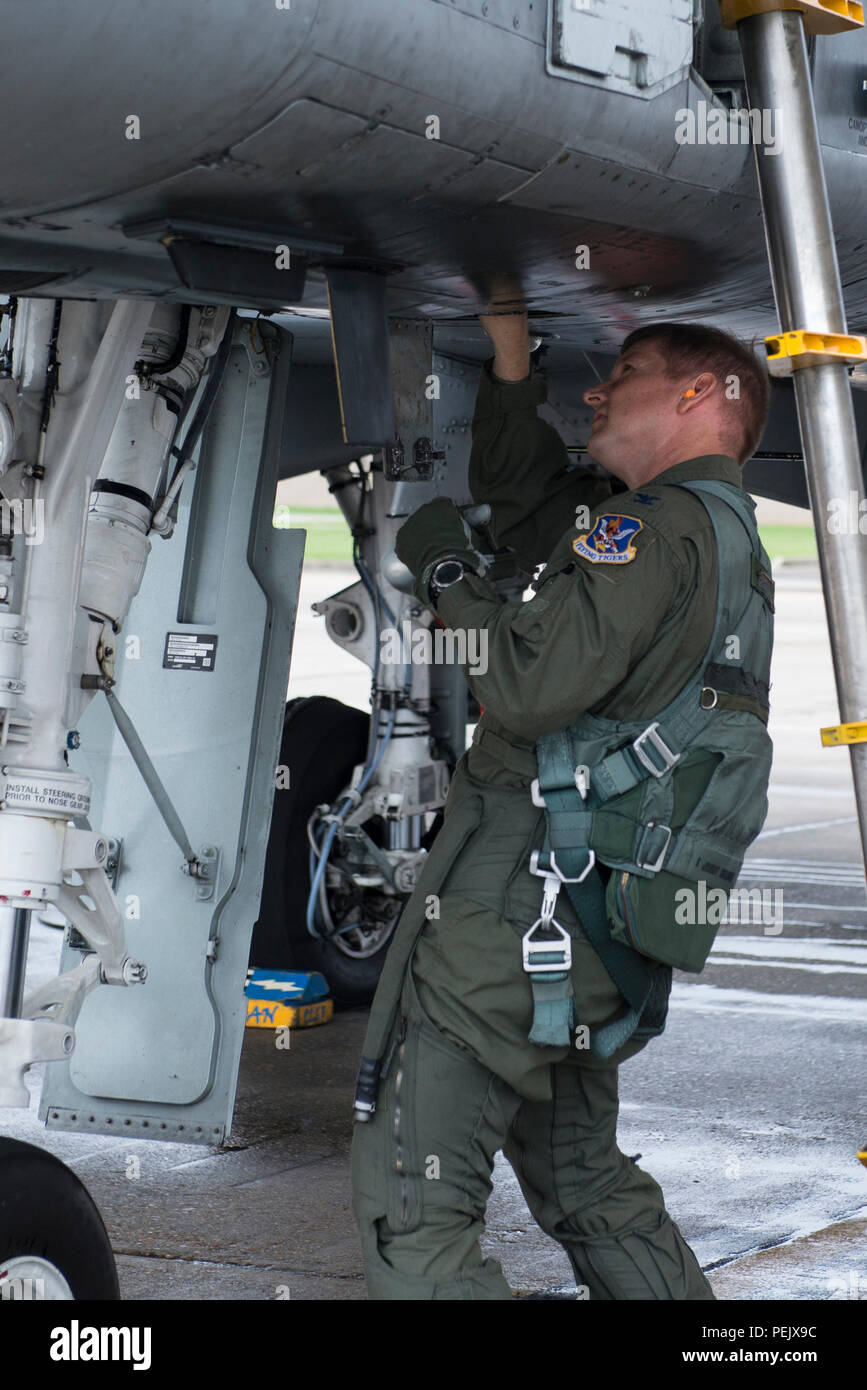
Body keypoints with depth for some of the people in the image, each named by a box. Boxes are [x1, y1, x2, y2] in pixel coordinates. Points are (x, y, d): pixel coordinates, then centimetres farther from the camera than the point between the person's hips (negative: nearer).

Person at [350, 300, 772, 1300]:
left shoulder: (657, 529, -15)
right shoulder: (717, 532, 16)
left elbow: (530, 688, -25)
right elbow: (518, 495, 27)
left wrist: (446, 570, -10)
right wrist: (511, 351, 20)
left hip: (510, 898, -10)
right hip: (600, 925, 10)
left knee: (410, 1200, -9)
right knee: (586, 1185, 24)